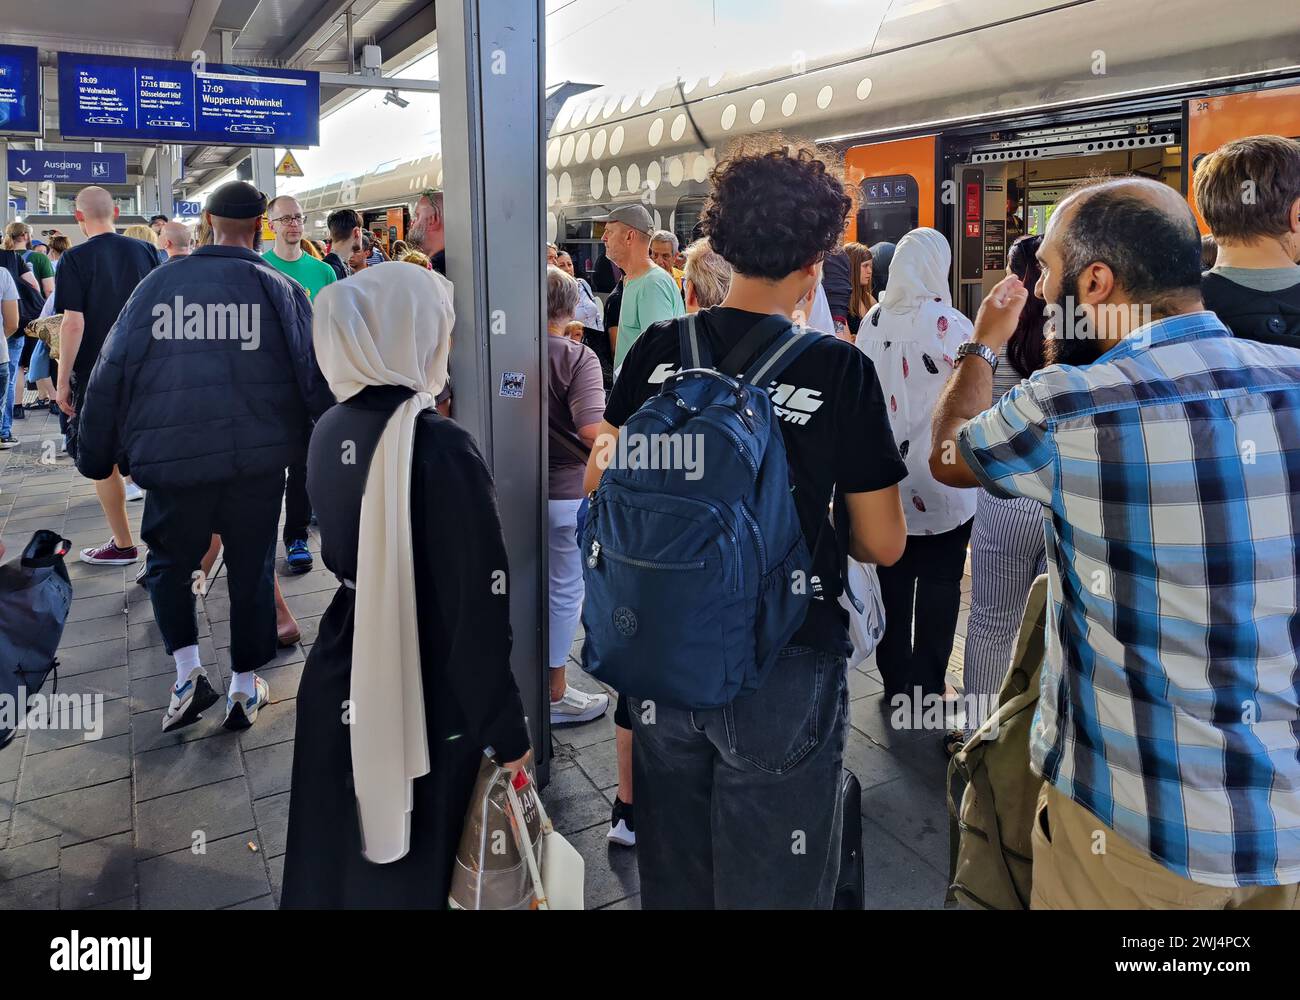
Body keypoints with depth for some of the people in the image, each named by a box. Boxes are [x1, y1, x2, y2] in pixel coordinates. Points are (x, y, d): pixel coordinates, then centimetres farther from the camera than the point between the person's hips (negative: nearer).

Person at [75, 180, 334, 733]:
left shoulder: (158, 283, 3)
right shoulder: (280, 289, -2)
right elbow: (315, 376, -5)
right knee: (253, 572, 14)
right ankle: (244, 688, 23)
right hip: (259, 461, -1)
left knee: (168, 564, 22)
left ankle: (187, 670, 11)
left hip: (174, 459, 1)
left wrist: (94, 455, 14)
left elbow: (111, 373, 5)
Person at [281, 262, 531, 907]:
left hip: (336, 693, 6)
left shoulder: (328, 431, -1)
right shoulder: (441, 447, -23)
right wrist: (506, 729, -12)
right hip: (420, 709, -6)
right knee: (404, 872, 13)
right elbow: (477, 606, -21)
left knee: (330, 863, 23)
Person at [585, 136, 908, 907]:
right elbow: (883, 545, -8)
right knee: (770, 887, 16)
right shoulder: (840, 369, -14)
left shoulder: (659, 350, -5)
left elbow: (599, 481, 5)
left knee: (673, 880, 24)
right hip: (784, 666, -4)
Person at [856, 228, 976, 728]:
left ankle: (895, 682, 24)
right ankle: (927, 687, 16)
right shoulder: (952, 325, -15)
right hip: (942, 479, -4)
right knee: (938, 585, 9)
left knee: (893, 580, 14)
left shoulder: (871, 323, -2)